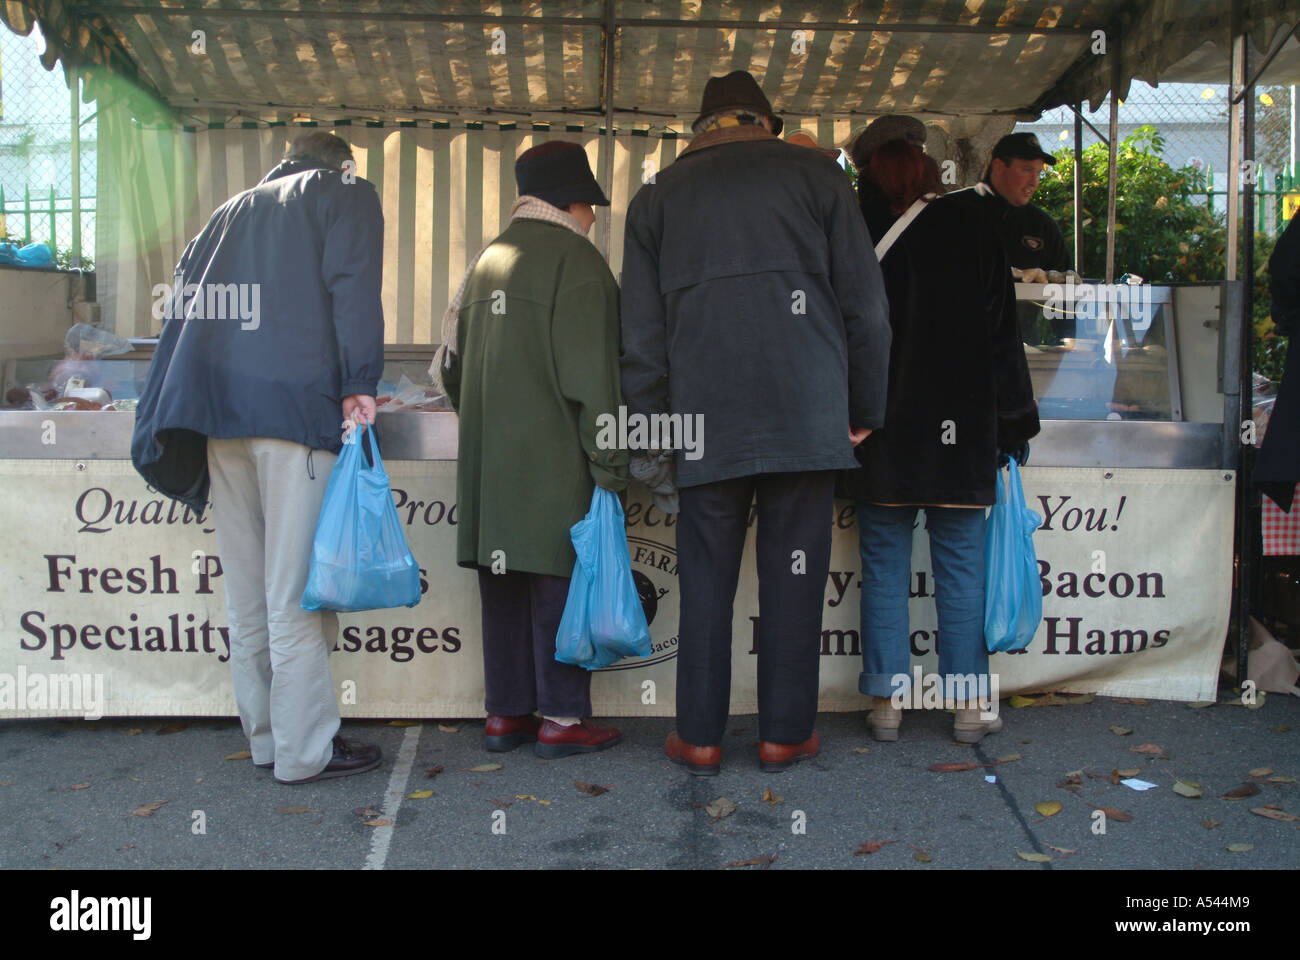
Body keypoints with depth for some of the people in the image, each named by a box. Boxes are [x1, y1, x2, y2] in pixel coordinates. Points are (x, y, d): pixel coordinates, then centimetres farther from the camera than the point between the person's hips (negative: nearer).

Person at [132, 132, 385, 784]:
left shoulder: (231, 211, 27)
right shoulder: (347, 197, 10)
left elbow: (184, 307, 23)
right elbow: (353, 289, -6)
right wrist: (358, 383, -10)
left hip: (221, 411, 6)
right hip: (297, 405, -6)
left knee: (246, 587, 10)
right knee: (295, 588, -5)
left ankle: (264, 734, 19)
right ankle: (305, 749, 0)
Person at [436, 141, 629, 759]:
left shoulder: (485, 260, 14)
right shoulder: (575, 260, -8)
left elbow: (452, 366, 19)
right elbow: (590, 374, -15)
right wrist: (610, 463, -12)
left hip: (489, 457, 7)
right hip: (554, 460, -7)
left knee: (503, 584, 12)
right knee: (559, 581, 0)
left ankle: (505, 713, 20)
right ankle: (562, 719, 6)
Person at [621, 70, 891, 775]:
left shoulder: (656, 196, 14)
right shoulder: (813, 174, 10)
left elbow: (640, 334, 11)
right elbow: (865, 306, 6)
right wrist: (864, 409, 14)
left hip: (705, 419, 1)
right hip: (806, 413, -1)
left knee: (706, 576, 6)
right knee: (793, 571, 4)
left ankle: (699, 736, 11)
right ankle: (785, 734, 11)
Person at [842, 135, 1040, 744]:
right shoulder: (976, 235, 2)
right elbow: (1001, 335, 4)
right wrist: (1014, 425, 10)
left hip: (883, 437, -1)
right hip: (961, 431, 1)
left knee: (884, 568, 7)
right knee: (961, 568, 7)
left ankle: (887, 701, 9)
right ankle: (966, 705, 11)